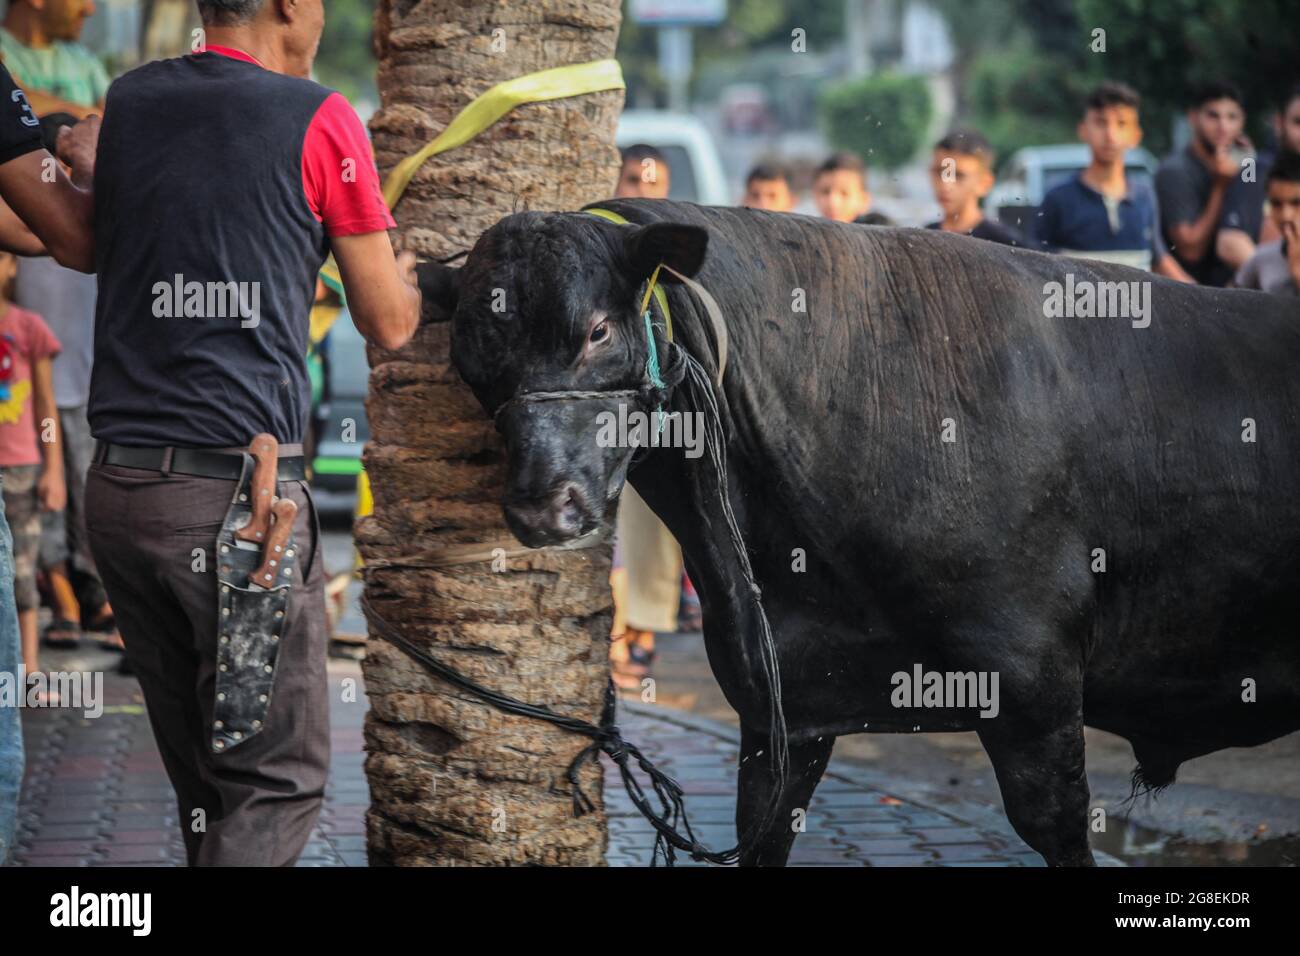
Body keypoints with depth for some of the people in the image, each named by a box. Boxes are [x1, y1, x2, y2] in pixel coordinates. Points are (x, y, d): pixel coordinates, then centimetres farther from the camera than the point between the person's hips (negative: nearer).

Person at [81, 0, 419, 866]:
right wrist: (408, 273, 27)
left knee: (201, 774, 14)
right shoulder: (318, 120, -4)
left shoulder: (128, 102, 10)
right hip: (237, 491, -6)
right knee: (281, 773, 0)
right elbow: (389, 325, 3)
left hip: (117, 487, 6)